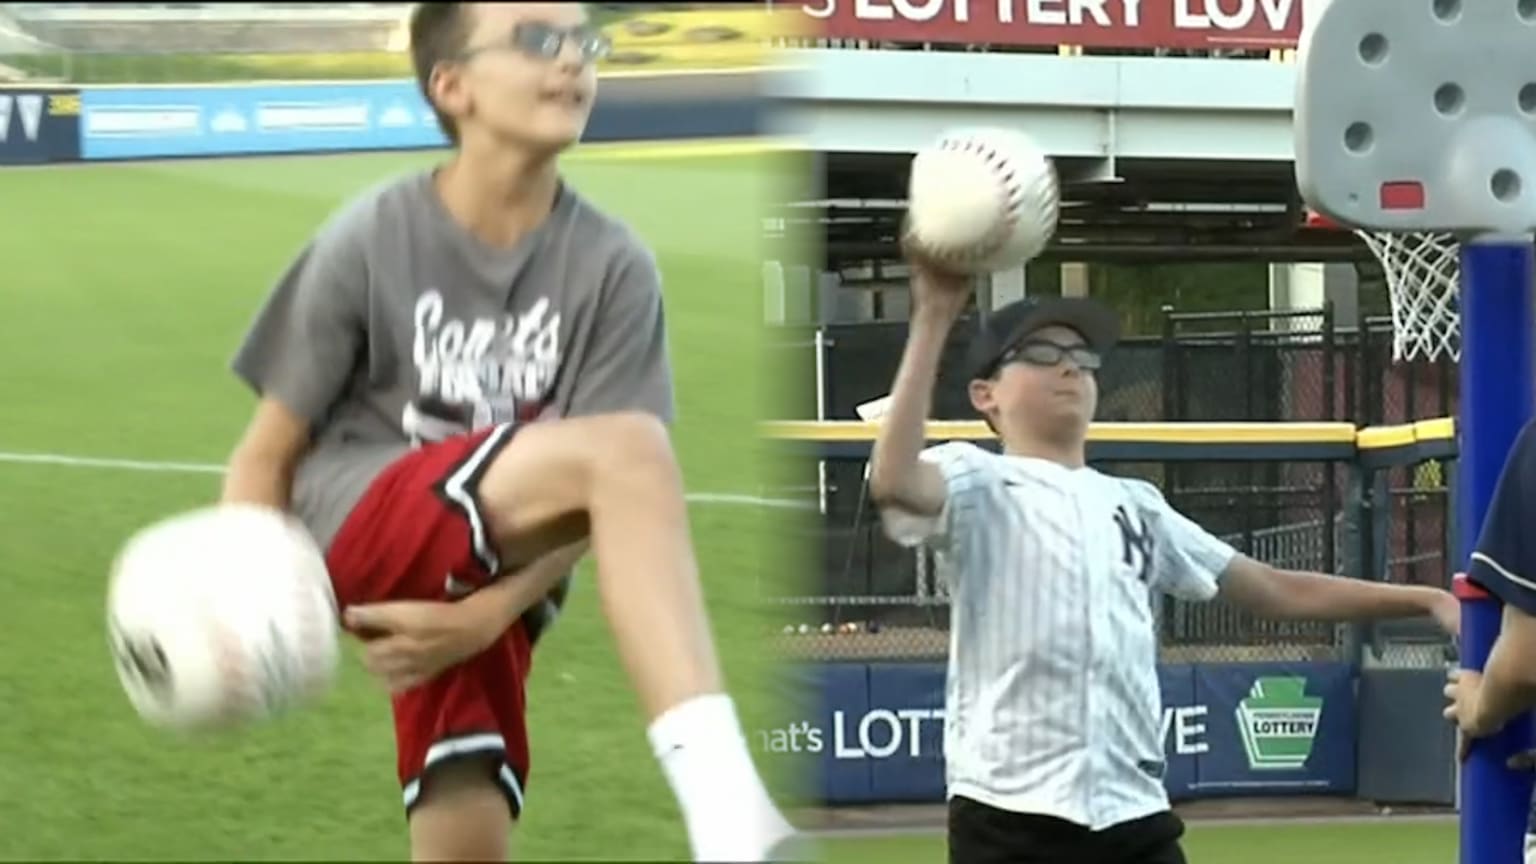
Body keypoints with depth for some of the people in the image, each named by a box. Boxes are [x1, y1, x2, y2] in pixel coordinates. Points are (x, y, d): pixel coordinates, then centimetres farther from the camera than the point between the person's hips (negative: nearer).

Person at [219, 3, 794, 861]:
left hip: (494, 576, 5)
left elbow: (592, 498, -4)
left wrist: (488, 612, -18)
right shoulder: (371, 241, -6)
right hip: (361, 526, -5)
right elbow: (272, 450, 1)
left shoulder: (613, 266, -2)